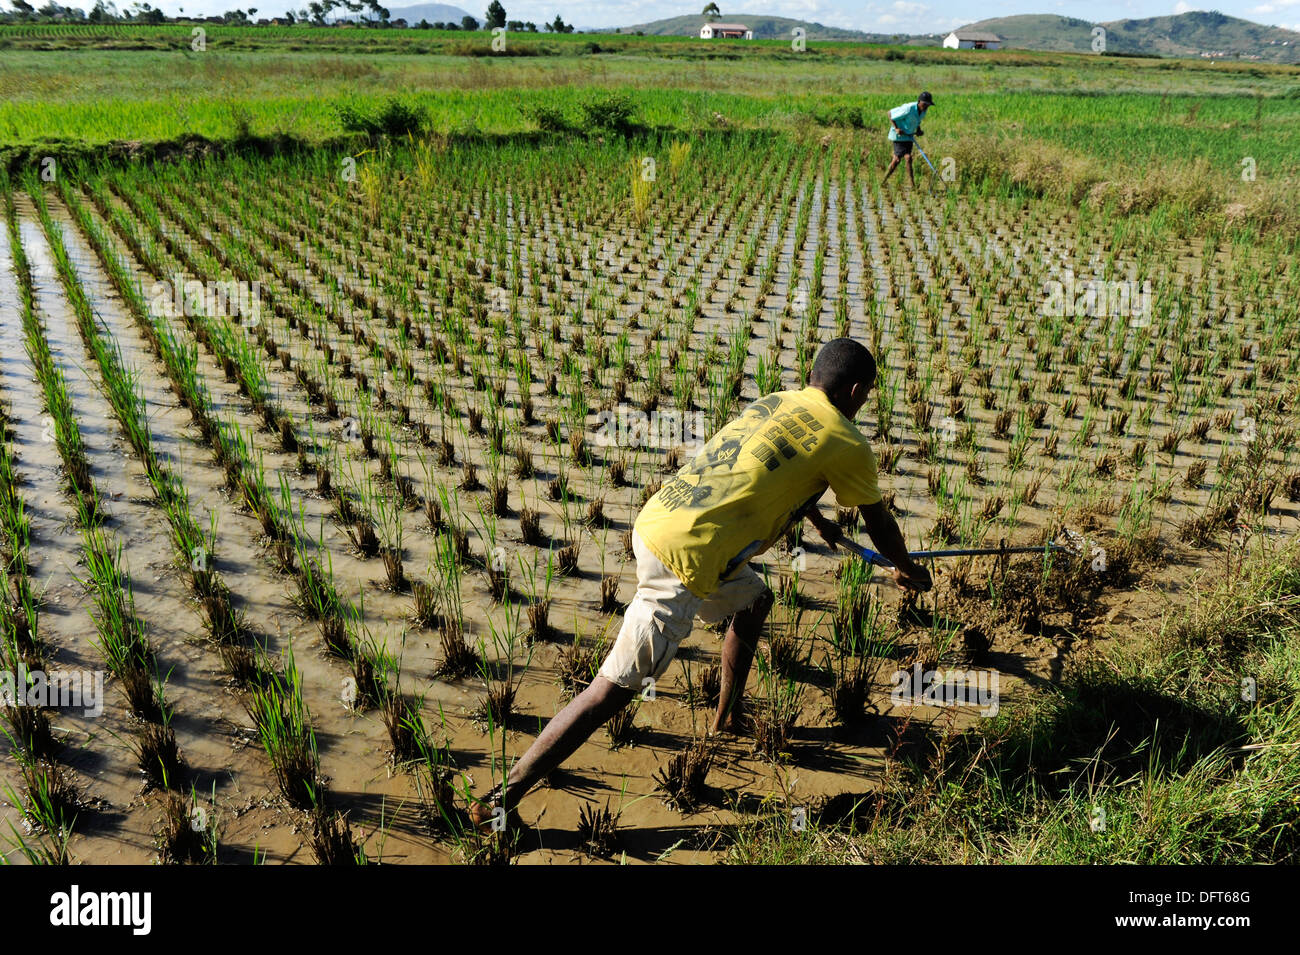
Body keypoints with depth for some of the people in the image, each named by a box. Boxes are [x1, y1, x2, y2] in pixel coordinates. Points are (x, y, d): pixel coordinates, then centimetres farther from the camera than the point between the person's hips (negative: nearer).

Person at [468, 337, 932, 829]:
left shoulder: (772, 402, 18)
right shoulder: (847, 444, 0)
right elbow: (879, 523, 17)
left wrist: (819, 521, 56)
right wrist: (908, 568, 37)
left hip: (655, 517, 9)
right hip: (684, 560, -9)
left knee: (754, 600, 30)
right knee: (614, 690, -3)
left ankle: (727, 720, 43)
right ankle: (506, 795, 1)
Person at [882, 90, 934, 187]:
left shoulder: (923, 110, -1)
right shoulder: (908, 109, -25)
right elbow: (890, 114, -17)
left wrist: (918, 130, 1)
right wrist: (896, 128, -24)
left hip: (909, 136, 9)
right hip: (898, 136, -9)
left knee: (897, 160, 15)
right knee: (908, 158, -17)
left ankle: (883, 181, 28)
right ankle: (913, 185, -14)